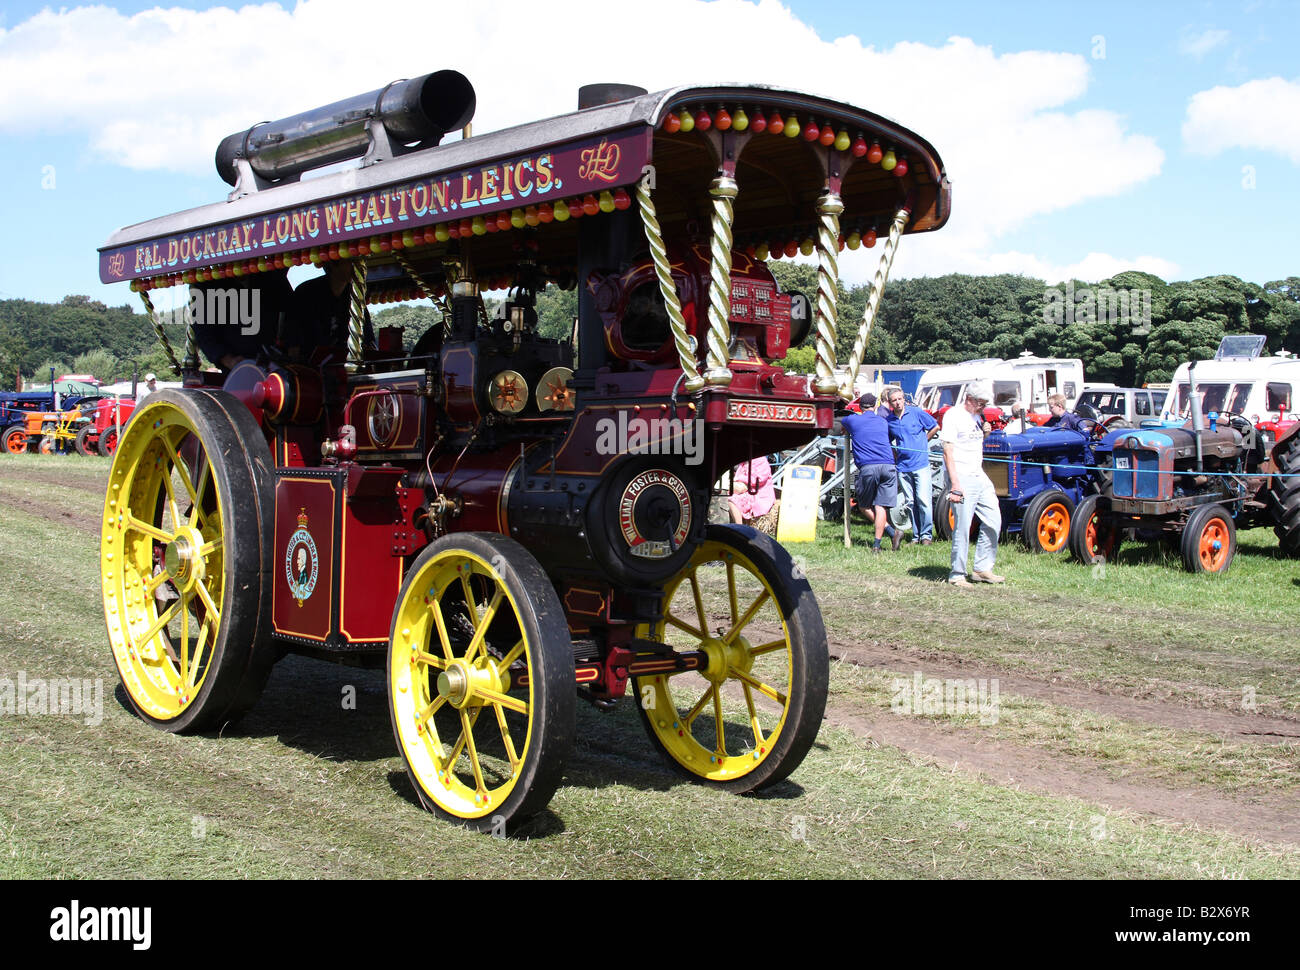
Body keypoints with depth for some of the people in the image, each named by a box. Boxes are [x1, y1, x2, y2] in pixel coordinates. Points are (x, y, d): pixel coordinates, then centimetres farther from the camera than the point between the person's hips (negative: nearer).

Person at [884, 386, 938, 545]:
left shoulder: (916, 413, -1)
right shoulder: (888, 420, 8)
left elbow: (935, 427, 9)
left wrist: (922, 442, 8)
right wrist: (896, 453, 9)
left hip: (921, 463, -3)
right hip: (903, 466, 3)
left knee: (923, 499, -10)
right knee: (911, 502, 6)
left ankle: (927, 535, -2)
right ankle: (916, 535, 12)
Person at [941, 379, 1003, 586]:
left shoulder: (977, 417, 16)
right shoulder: (953, 415, -10)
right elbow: (948, 451, -15)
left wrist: (984, 433, 11)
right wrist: (955, 483, -20)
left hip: (979, 476, 9)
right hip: (962, 477, -9)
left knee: (993, 521, 8)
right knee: (963, 527, -7)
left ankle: (982, 569, 18)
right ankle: (957, 574, 2)